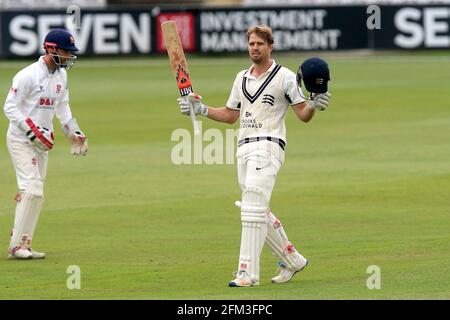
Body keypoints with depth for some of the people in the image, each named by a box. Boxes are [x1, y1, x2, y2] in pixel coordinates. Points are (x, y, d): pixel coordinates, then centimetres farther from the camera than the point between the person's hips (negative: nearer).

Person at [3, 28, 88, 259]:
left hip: (42, 142, 8)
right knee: (33, 189, -16)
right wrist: (33, 131, -24)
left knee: (33, 192, 8)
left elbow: (62, 106, 21)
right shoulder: (28, 75, -17)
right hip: (21, 139, -8)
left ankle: (22, 243, 12)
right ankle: (17, 245, -13)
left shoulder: (61, 75, 8)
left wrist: (73, 132, 13)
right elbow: (10, 107, -17)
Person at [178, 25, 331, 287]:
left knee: (253, 210, -18)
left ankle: (248, 272, -20)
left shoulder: (285, 77, -2)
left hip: (268, 147, -8)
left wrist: (314, 104, -25)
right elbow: (230, 115, 25)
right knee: (259, 212, 12)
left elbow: (303, 115, -3)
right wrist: (201, 109, 13)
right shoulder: (242, 78, 18)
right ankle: (292, 260, 26)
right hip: (244, 148, 8)